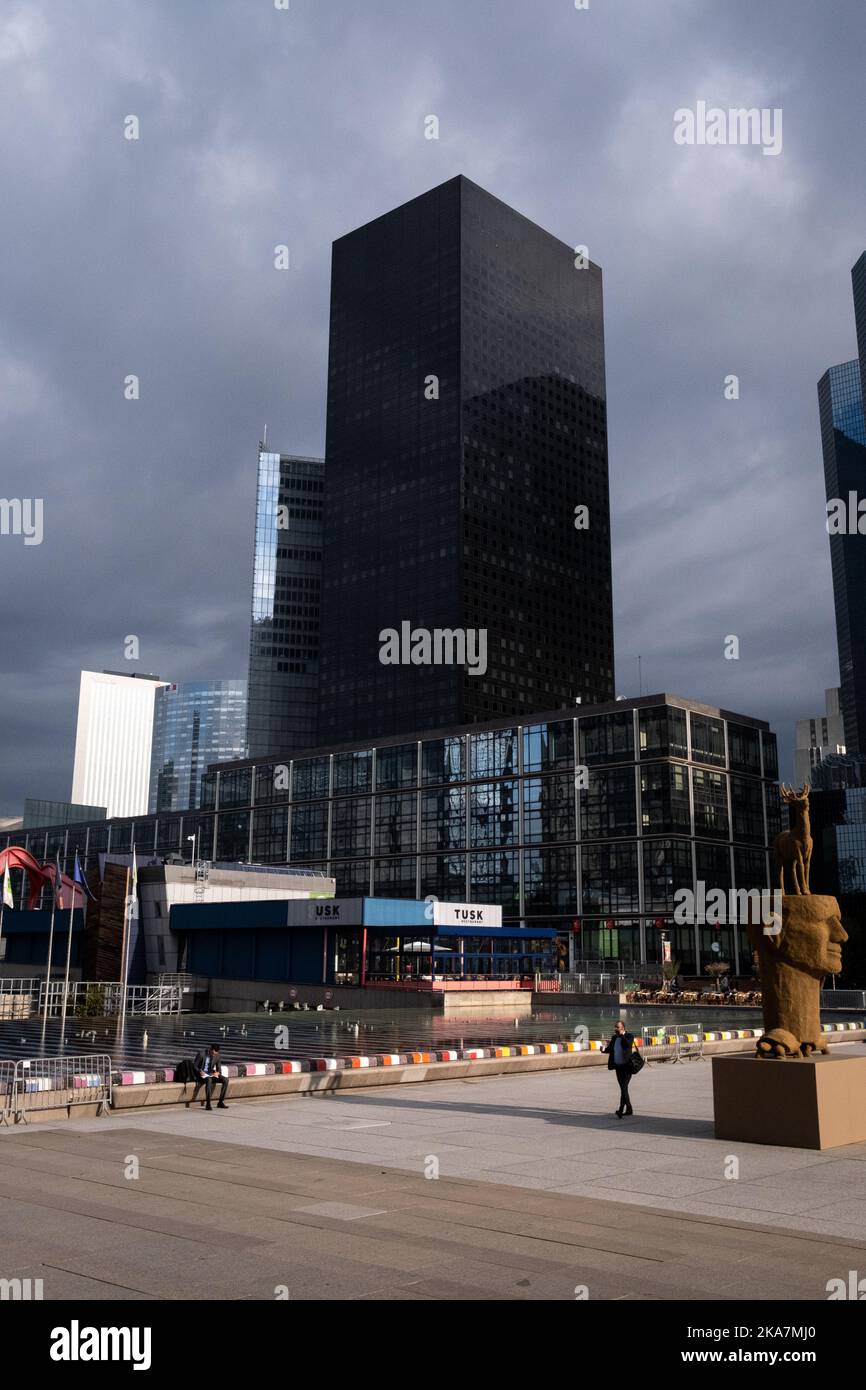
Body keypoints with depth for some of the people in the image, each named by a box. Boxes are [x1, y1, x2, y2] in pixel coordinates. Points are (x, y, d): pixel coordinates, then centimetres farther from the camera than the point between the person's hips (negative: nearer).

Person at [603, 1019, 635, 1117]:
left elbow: (628, 1043, -25)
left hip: (626, 1066, -7)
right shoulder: (614, 1037, 12)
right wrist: (604, 1049, -8)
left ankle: (621, 1110, -21)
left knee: (624, 1087, -15)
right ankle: (629, 1109, 25)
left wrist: (621, 1034, -22)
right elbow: (610, 1049, 13)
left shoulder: (629, 1036, -5)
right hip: (618, 1066, 7)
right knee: (623, 1088, 13)